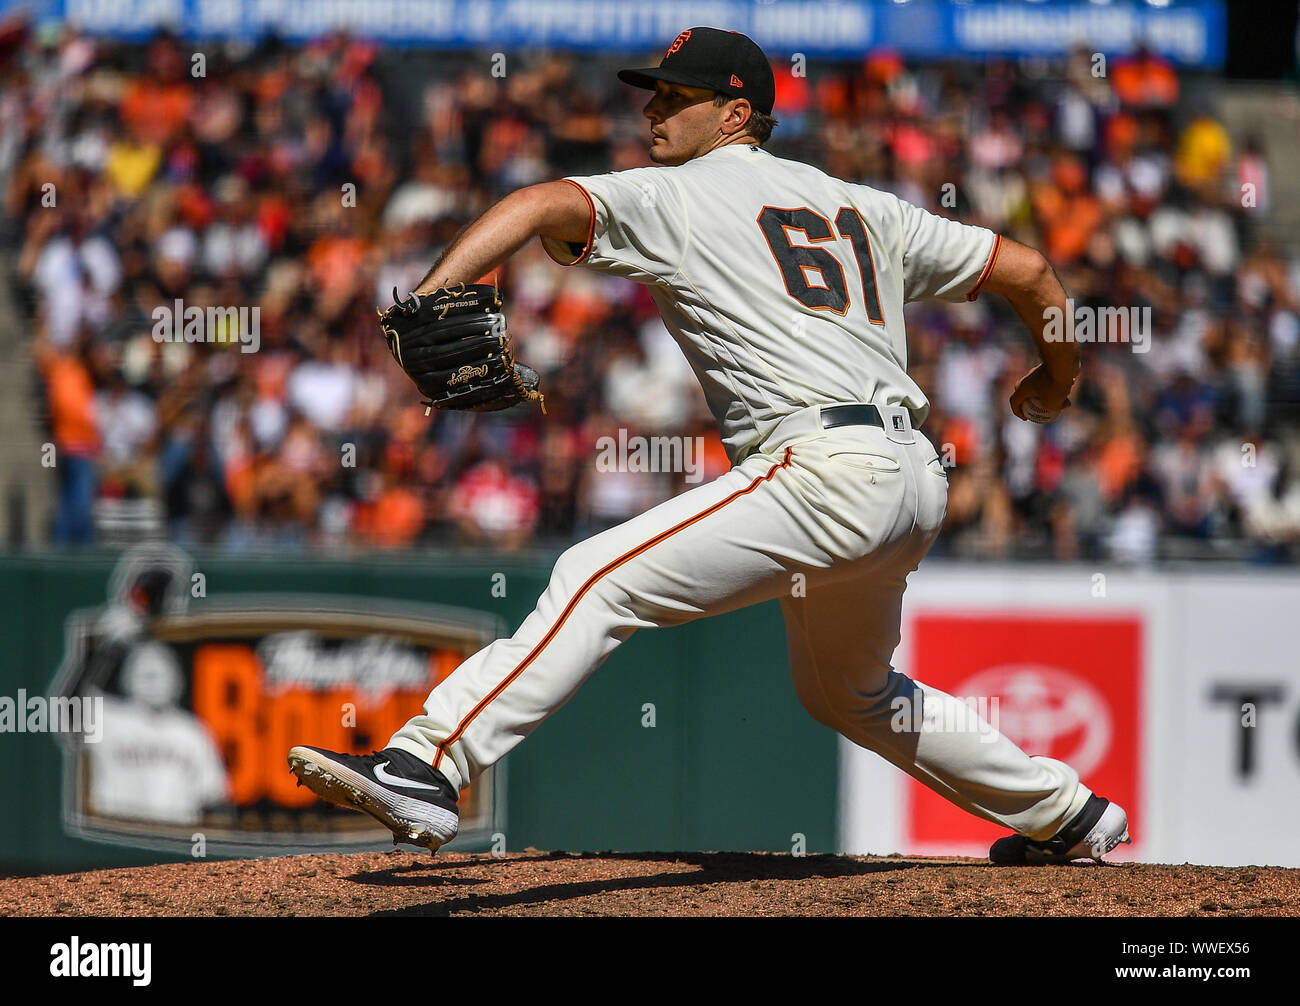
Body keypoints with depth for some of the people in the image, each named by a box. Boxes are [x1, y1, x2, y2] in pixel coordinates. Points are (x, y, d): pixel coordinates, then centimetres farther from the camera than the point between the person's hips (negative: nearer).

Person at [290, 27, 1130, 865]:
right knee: (848, 694, 31)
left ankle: (425, 770, -28)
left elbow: (546, 204, -14)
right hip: (916, 481, 8)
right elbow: (1028, 269, 24)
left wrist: (428, 297, -25)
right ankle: (1069, 816, 40)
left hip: (827, 473, -8)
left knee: (598, 579, -14)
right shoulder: (857, 206, 23)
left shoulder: (677, 198, 4)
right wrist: (1058, 379, 42)